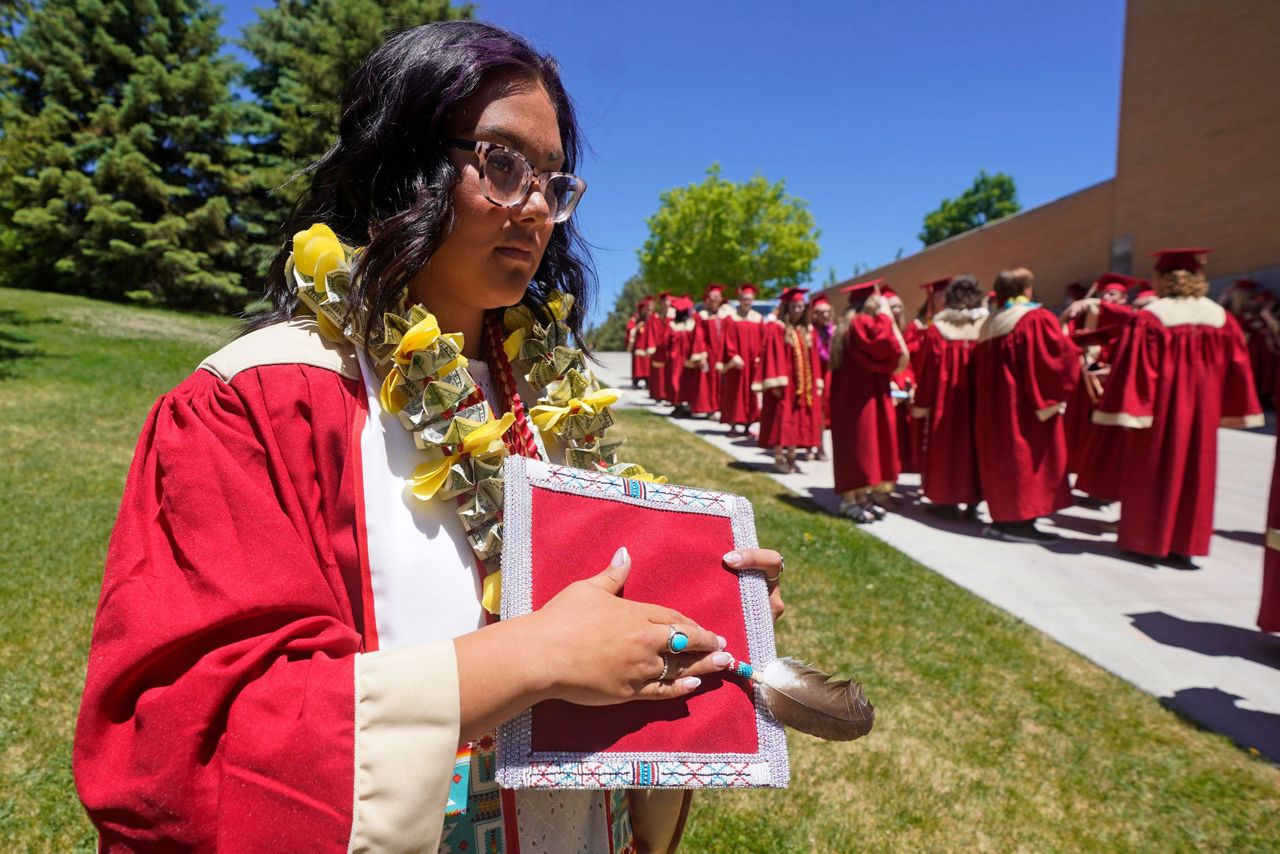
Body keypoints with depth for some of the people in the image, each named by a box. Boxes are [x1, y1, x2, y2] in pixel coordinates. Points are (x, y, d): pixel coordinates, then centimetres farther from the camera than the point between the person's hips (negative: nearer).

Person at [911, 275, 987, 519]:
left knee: (945, 444, 10)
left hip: (944, 398, -1)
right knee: (974, 442, 11)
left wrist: (921, 402, 0)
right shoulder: (987, 325, -3)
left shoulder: (937, 329, -6)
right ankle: (972, 500, 12)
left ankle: (946, 499, 13)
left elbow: (926, 368, -6)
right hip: (978, 396, 1)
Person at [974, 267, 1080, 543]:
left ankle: (1003, 518, 15)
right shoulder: (1038, 319, -11)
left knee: (1002, 456, 12)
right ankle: (1021, 521, -1)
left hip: (995, 405, 7)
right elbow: (1063, 357, -16)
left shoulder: (990, 324, 11)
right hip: (1026, 405, -7)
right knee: (1027, 457, -2)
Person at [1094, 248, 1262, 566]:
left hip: (1159, 409, -4)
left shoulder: (1148, 318, -13)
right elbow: (1236, 370, 7)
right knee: (1194, 474, 12)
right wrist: (1229, 411, 14)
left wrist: (1129, 408, -10)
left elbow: (1134, 368, -16)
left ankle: (1146, 540, 16)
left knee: (1152, 474, 8)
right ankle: (1182, 545, 14)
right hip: (1201, 411, 4)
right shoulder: (1222, 318, 3)